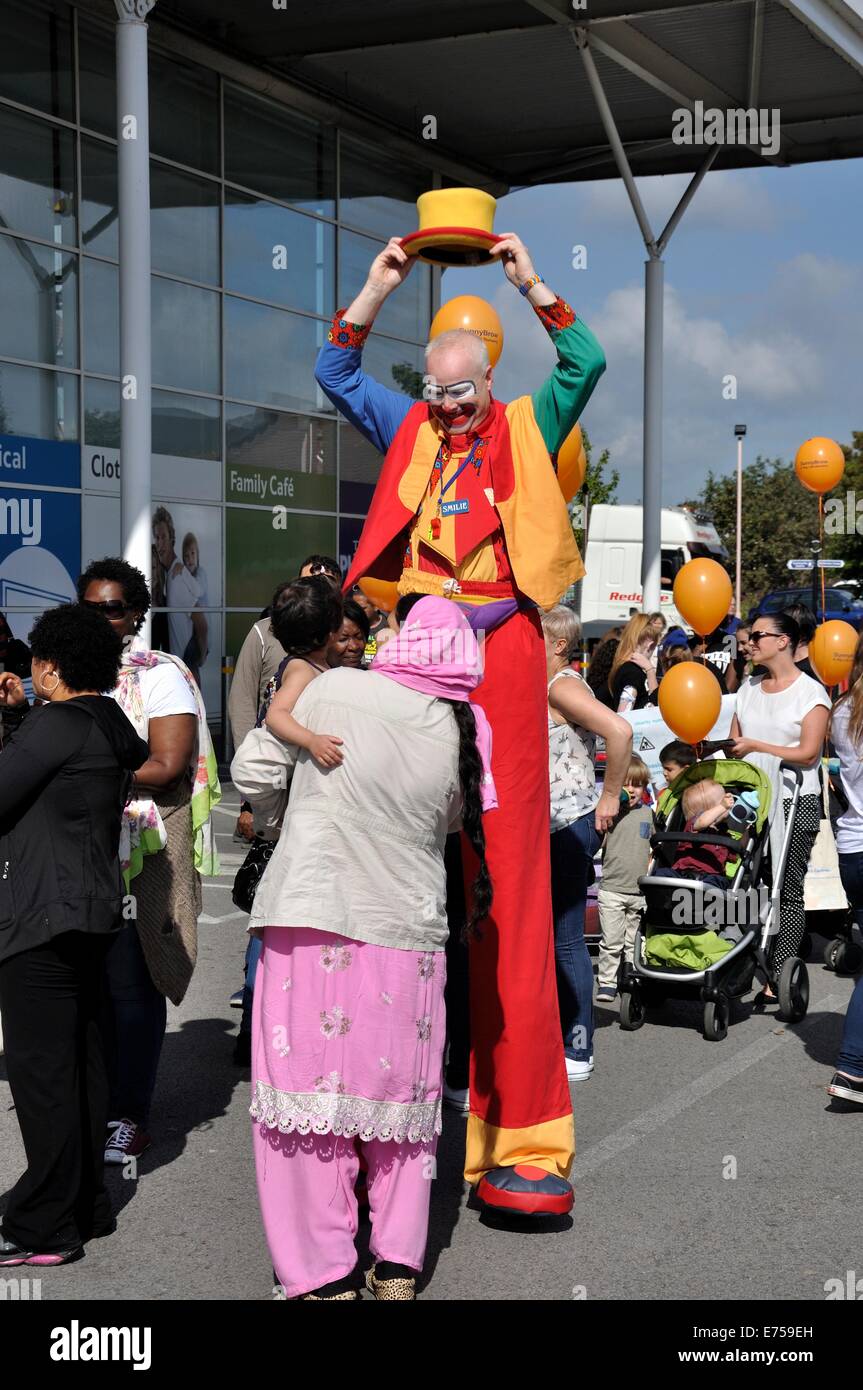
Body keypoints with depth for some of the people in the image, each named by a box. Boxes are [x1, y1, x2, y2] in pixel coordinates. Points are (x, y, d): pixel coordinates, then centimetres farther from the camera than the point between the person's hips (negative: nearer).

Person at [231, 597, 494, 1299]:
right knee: (397, 1093, 13)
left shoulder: (331, 690, -6)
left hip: (312, 921, -2)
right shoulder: (464, 734, 1)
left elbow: (252, 769, 1)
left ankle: (323, 1273, 9)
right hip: (408, 932, 3)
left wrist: (283, 814, 20)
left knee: (310, 1087, 4)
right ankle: (398, 1266, 19)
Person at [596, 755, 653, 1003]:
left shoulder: (647, 813, 10)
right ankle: (606, 983, 6)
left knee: (635, 942, 11)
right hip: (612, 888, -4)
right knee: (611, 941, -4)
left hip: (641, 891, 4)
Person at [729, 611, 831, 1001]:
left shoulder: (811, 692, -3)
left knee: (789, 892, -3)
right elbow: (735, 744, 17)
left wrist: (755, 745, -14)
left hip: (794, 802, -5)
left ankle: (779, 976, -2)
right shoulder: (748, 688, 15)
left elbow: (808, 753, -10)